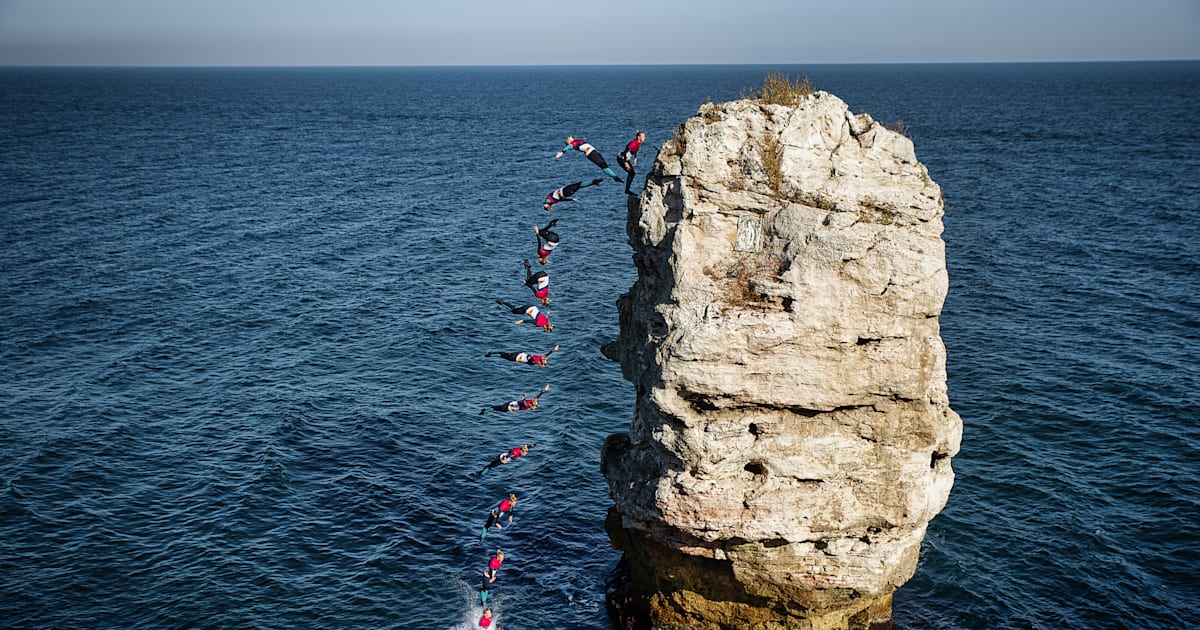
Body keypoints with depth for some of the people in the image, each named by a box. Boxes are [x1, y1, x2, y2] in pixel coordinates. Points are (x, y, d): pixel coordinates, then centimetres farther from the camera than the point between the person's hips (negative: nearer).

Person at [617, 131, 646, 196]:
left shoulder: (639, 143, 1)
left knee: (632, 173, 9)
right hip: (621, 158, -10)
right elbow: (625, 152, -30)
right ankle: (627, 190, -8)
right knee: (631, 173, -13)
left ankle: (627, 190, 15)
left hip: (626, 159, 10)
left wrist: (635, 159, 14)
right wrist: (626, 163, -27)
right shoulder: (634, 143, -27)